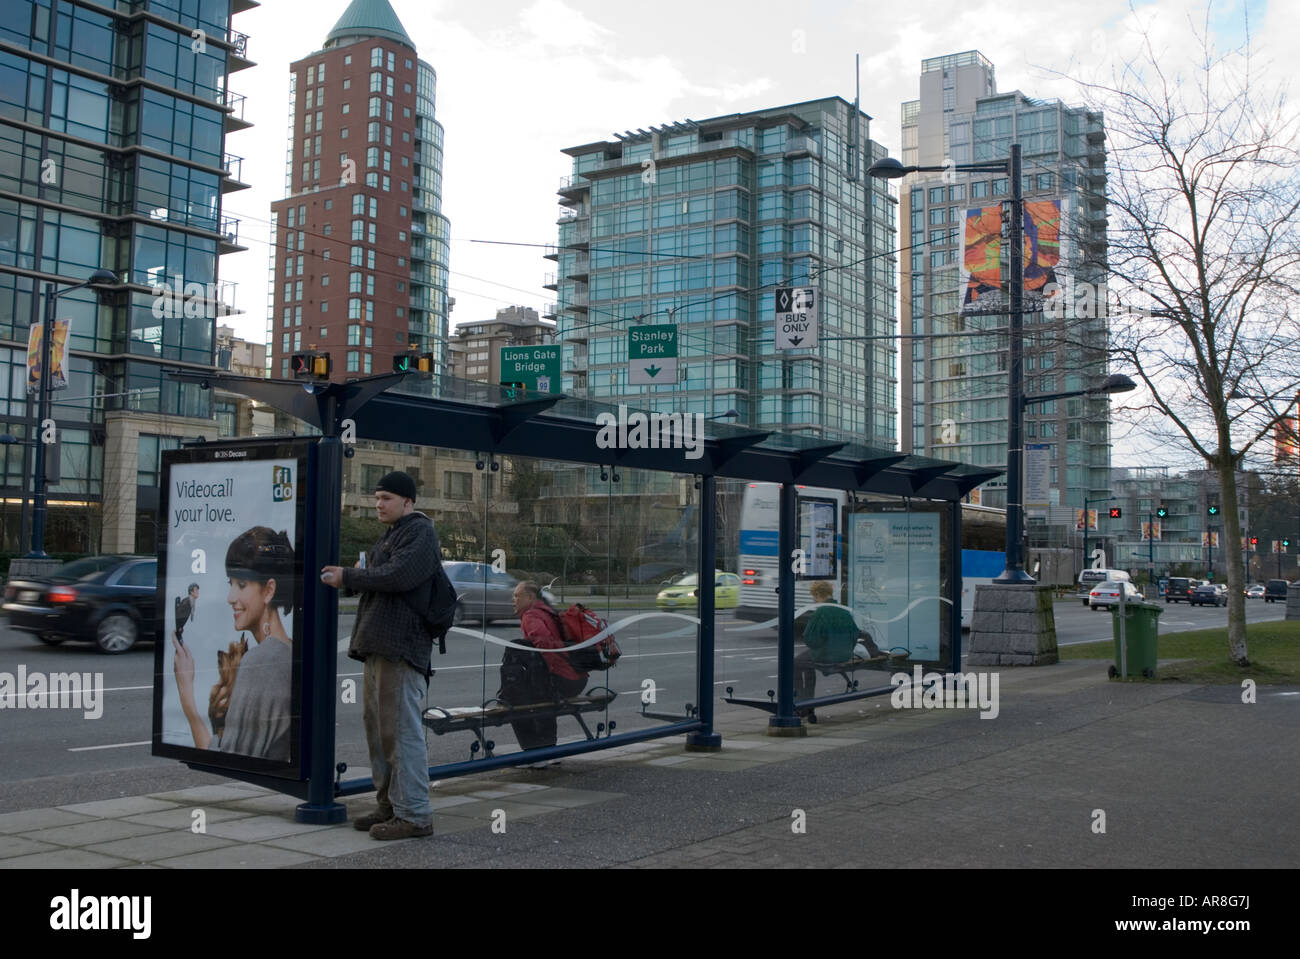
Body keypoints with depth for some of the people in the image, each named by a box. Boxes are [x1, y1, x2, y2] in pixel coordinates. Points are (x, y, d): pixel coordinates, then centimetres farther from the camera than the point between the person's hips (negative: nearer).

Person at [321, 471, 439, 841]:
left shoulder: (420, 533, -8)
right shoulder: (391, 535, 24)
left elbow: (398, 575, -21)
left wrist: (347, 577, -13)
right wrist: (351, 578, 8)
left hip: (401, 648, -11)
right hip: (378, 647, 11)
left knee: (401, 730, -10)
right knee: (378, 730, 15)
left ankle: (414, 814, -6)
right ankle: (390, 804, 24)